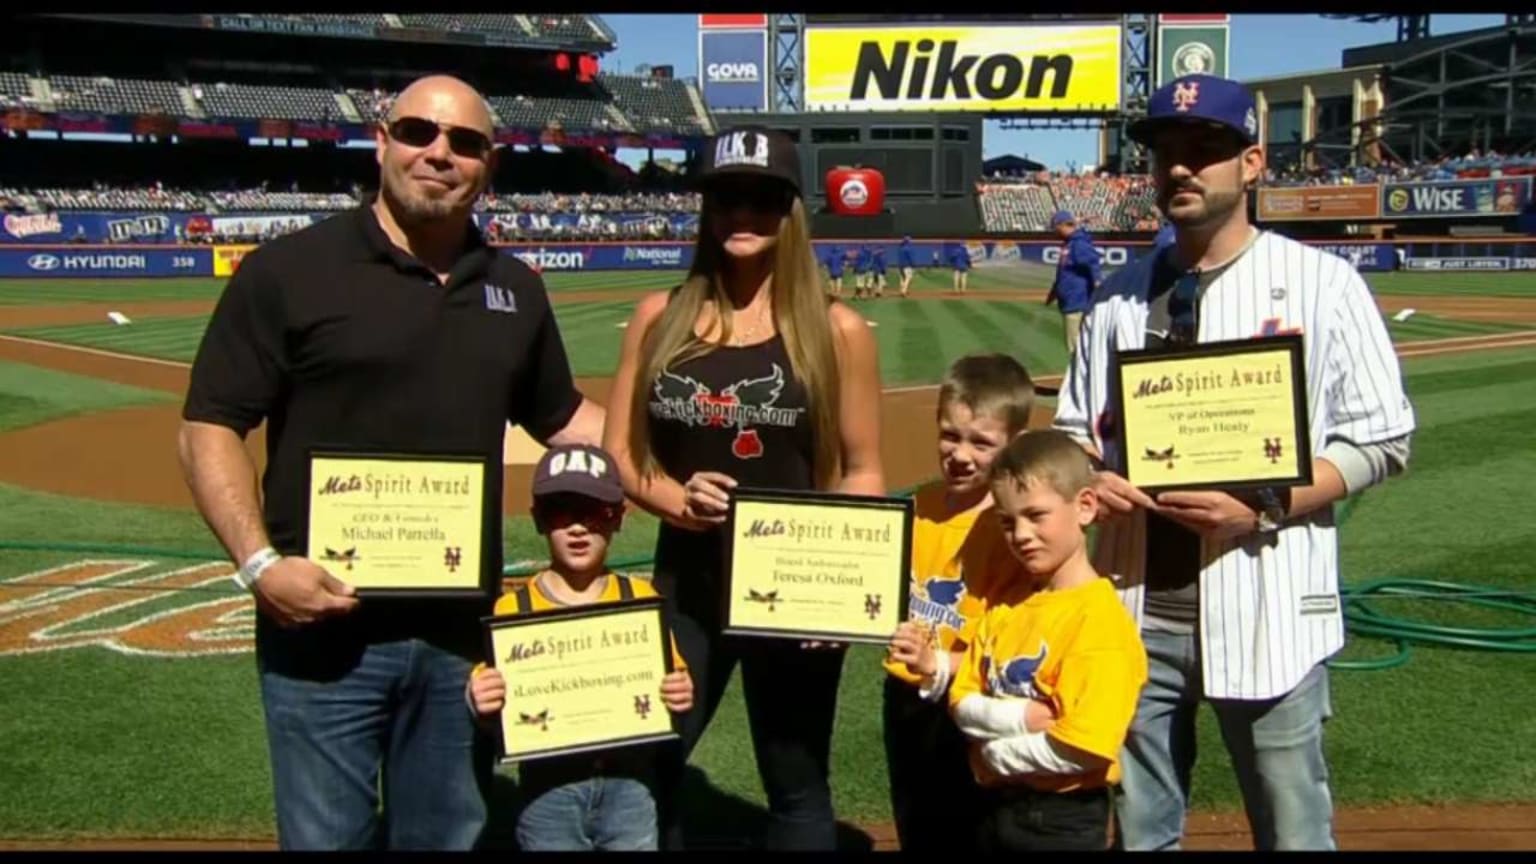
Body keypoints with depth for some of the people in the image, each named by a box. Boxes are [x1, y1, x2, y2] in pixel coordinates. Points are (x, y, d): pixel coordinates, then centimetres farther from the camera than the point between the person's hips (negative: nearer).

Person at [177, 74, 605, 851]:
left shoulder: (515, 289, 9)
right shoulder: (289, 270, -7)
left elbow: (563, 417, 19)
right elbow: (209, 428, -7)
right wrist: (259, 563, -19)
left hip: (462, 633, 5)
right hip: (323, 630, -4)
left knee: (451, 837, 18)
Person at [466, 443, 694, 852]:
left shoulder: (640, 599, 1)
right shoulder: (513, 608, -2)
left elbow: (670, 682, 8)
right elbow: (492, 710, -1)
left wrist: (679, 694, -13)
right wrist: (481, 704, -22)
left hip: (627, 781, 1)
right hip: (548, 786, -1)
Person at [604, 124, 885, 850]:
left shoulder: (836, 331, -4)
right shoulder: (659, 318, 3)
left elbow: (863, 472, 0)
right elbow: (617, 451, 6)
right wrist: (672, 497, -15)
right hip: (685, 583, 3)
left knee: (796, 789, 10)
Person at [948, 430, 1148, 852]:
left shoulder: (1099, 618, -17)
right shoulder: (1005, 605, 5)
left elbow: (1082, 749, -24)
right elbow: (963, 704, 3)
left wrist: (994, 750, -11)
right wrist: (1020, 717, -16)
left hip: (1062, 817, -6)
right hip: (994, 805, 6)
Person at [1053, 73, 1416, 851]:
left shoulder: (1321, 283, -3)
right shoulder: (1120, 294, 9)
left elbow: (1381, 439, -5)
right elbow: (1073, 426, 16)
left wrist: (1265, 506, -18)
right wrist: (1089, 476, -7)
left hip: (1265, 612, -4)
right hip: (1134, 607, 4)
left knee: (1294, 831, 7)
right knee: (1138, 830, 16)